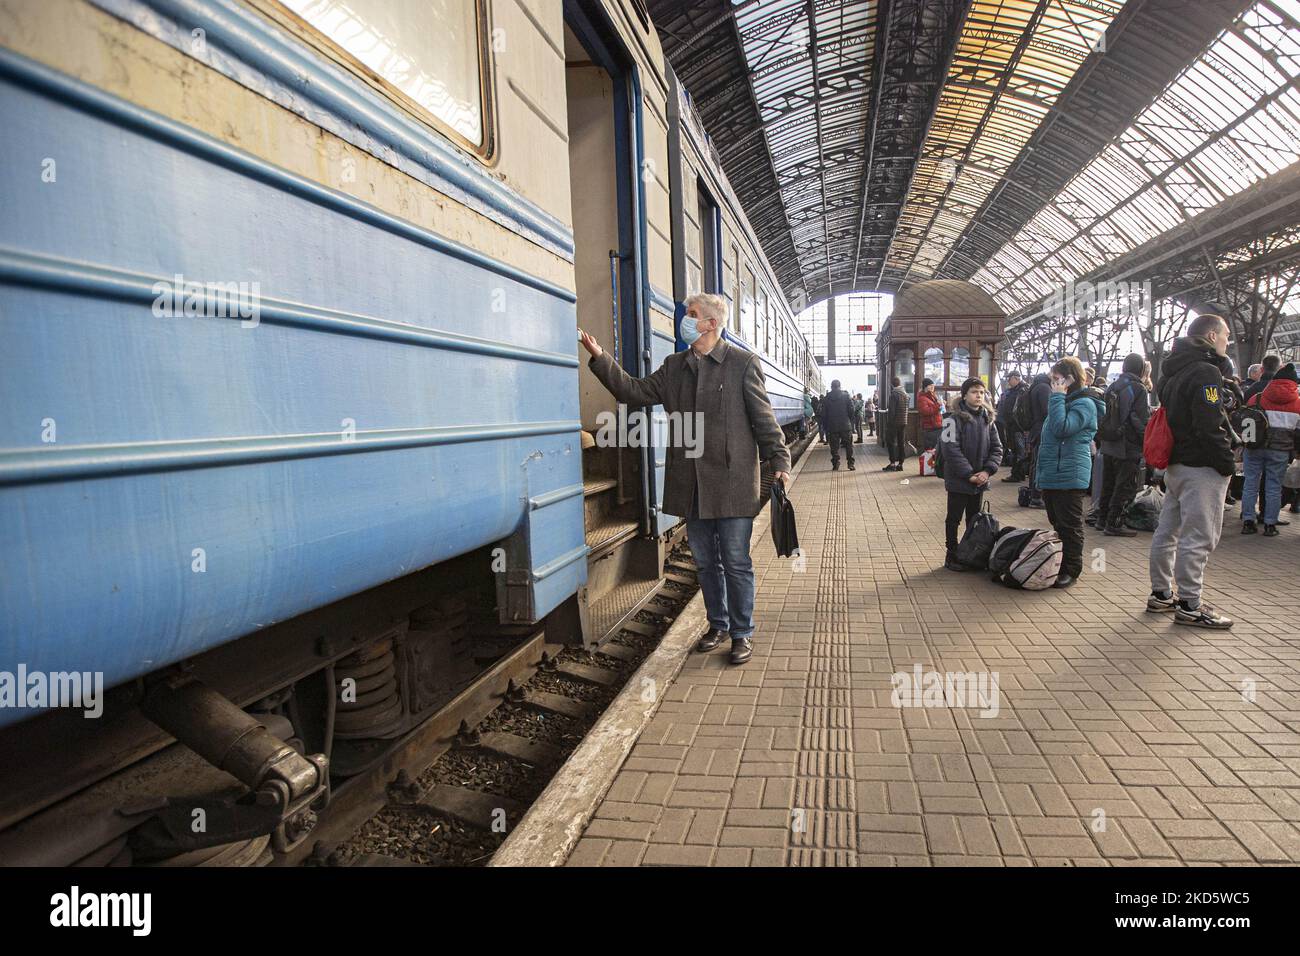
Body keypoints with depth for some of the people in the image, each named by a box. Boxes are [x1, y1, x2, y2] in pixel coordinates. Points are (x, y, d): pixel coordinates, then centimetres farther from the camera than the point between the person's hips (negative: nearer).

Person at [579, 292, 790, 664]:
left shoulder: (743, 363, -3)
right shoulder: (674, 366, 11)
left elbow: (763, 418, -2)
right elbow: (635, 391, 9)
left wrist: (778, 461, -6)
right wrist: (600, 358, 3)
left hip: (732, 482, -5)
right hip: (690, 484, 5)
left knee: (736, 562, 3)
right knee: (705, 561, 15)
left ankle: (742, 632, 19)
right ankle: (718, 624, 32)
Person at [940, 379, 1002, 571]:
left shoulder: (988, 418, 6)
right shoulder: (955, 418, -13)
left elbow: (996, 448, 6)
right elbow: (951, 450, -19)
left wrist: (988, 470, -10)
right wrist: (969, 474, -20)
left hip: (980, 481, 6)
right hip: (958, 481, -5)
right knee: (954, 519, 7)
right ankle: (952, 557, 18)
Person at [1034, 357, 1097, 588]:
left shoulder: (1083, 404, -12)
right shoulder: (1064, 401, 18)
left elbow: (1061, 428, -27)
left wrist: (1057, 397, -21)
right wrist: (1041, 466, 21)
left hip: (1069, 476, -10)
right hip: (1051, 474, 10)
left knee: (1069, 526, -1)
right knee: (1056, 524, 16)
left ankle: (1071, 570, 8)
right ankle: (1057, 565, 25)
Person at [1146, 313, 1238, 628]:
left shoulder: (1173, 371, 14)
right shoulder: (1206, 372, -14)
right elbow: (1210, 428, -20)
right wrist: (1228, 464, -14)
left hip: (1175, 464, 10)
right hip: (1202, 468, -9)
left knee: (1168, 531, 14)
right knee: (1199, 537, -4)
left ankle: (1161, 594, 23)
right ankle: (1189, 605, 2)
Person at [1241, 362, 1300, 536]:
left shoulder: (1257, 398, -1)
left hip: (1255, 447, 0)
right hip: (1280, 450, 0)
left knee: (1251, 484, 6)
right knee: (1274, 487, 5)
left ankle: (1248, 522, 6)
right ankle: (1270, 525, 7)